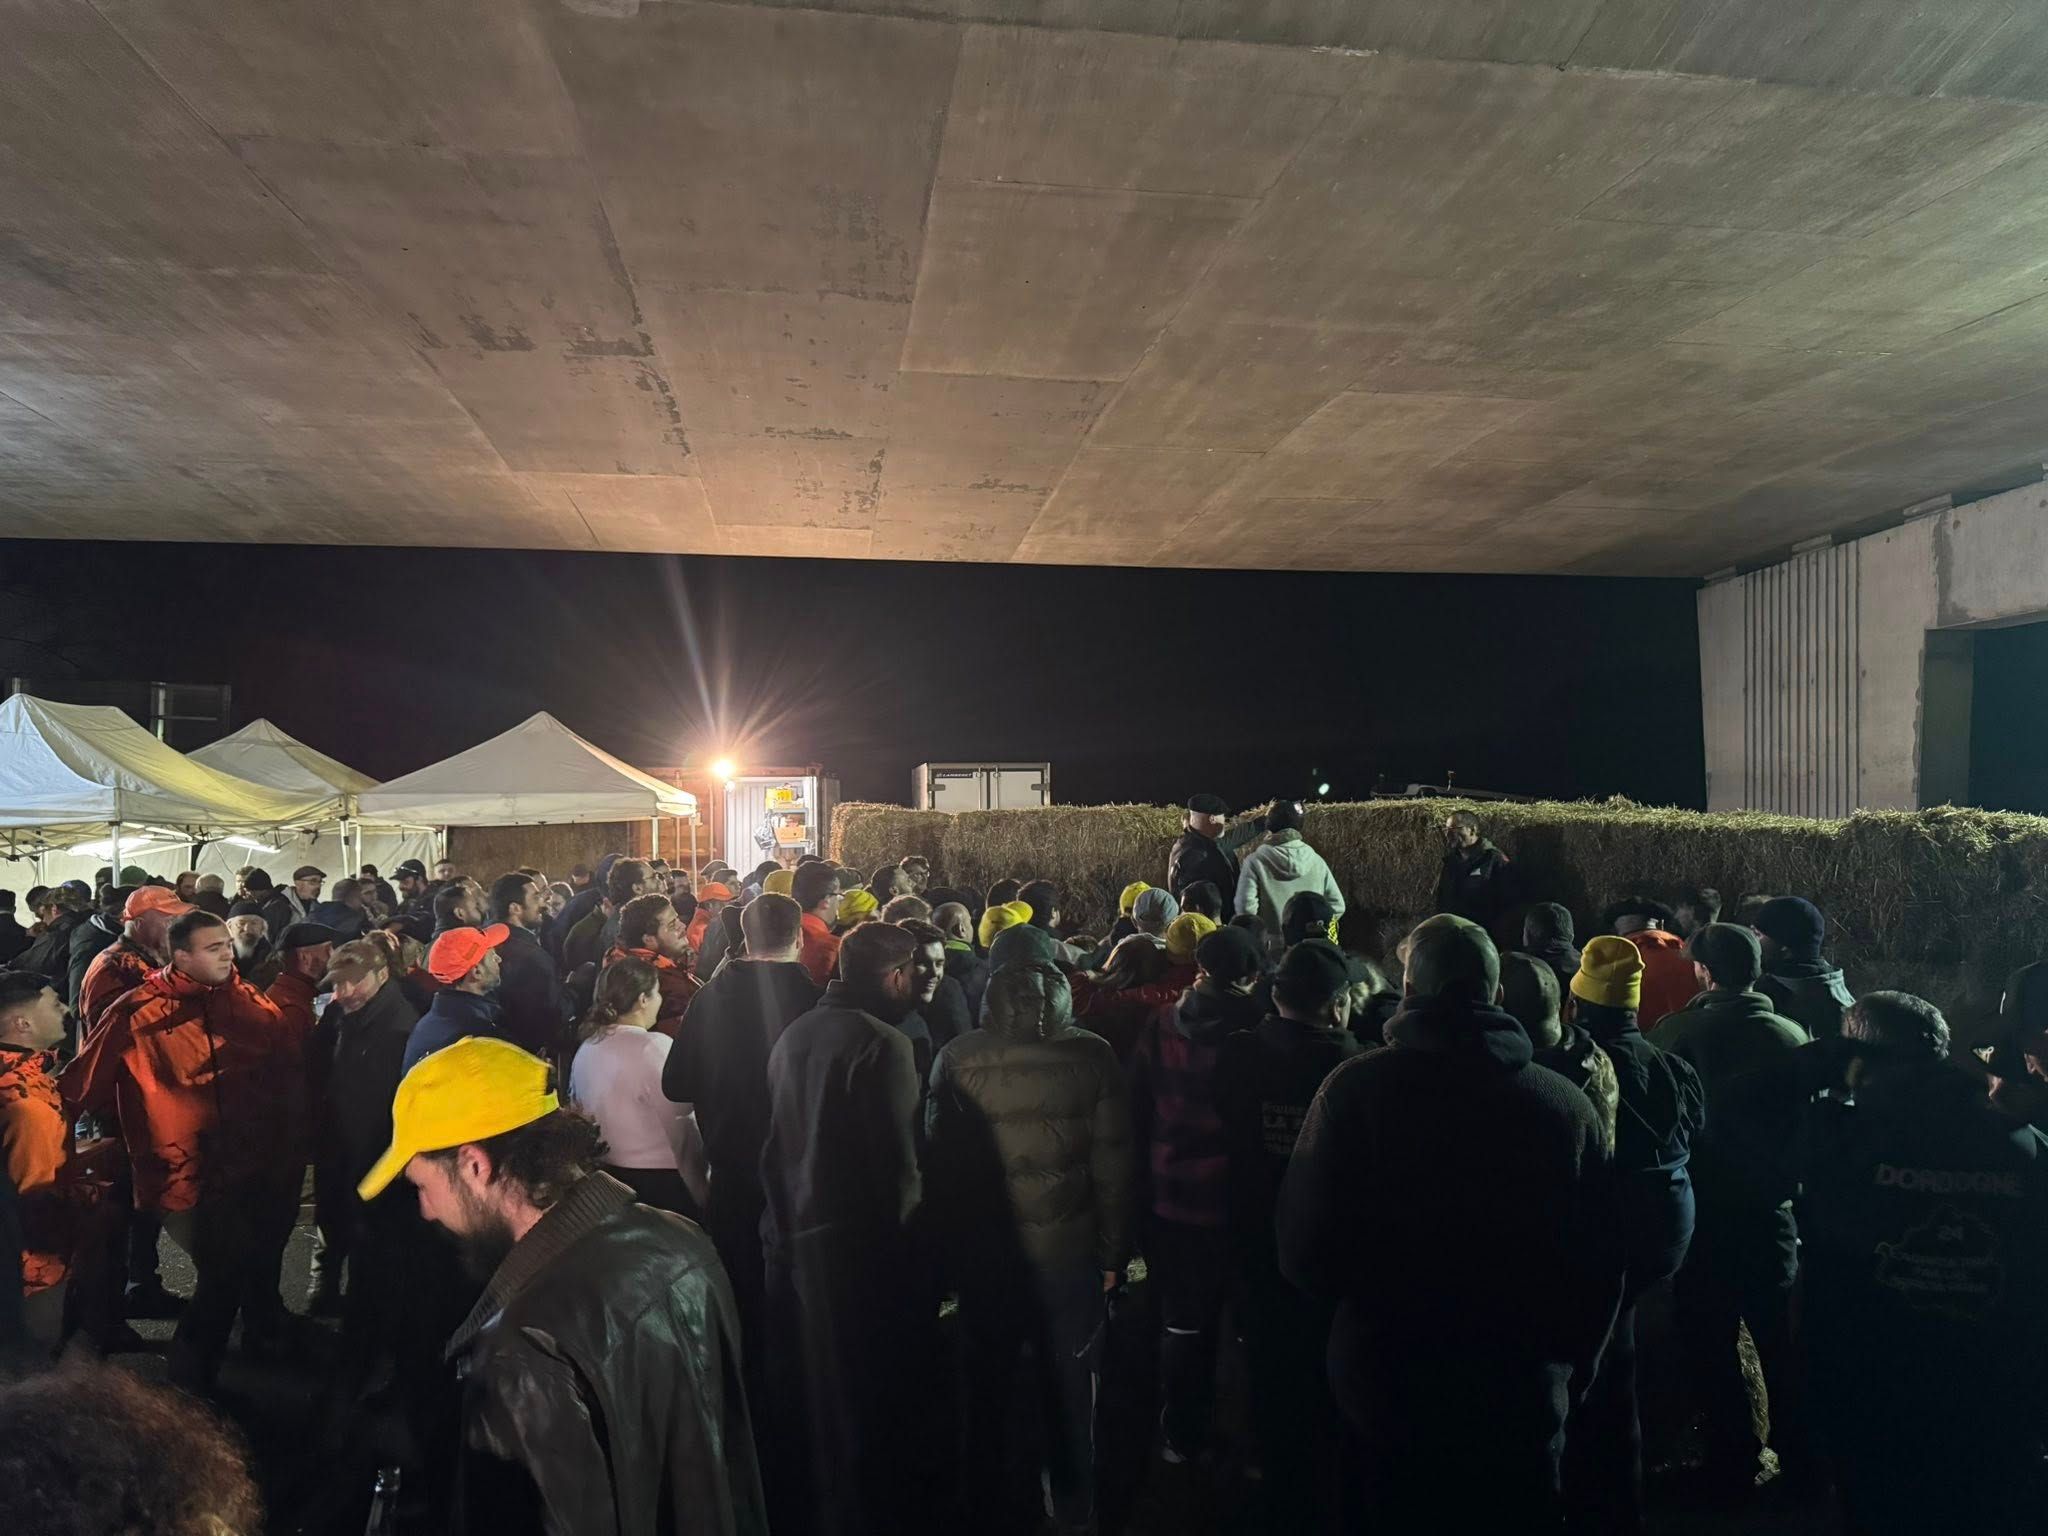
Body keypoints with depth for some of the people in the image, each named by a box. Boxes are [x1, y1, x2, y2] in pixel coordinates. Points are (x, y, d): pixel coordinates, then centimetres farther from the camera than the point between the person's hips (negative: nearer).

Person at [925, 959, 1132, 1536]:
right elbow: (1112, 1164, -9)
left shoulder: (956, 1058, -12)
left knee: (989, 1385, 21)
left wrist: (949, 1247, 7)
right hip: (1068, 1248, 0)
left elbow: (939, 1157, -5)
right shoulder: (1090, 1055, -13)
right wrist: (1112, 1251, 2)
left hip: (984, 1252, 1)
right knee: (1068, 1388, 19)